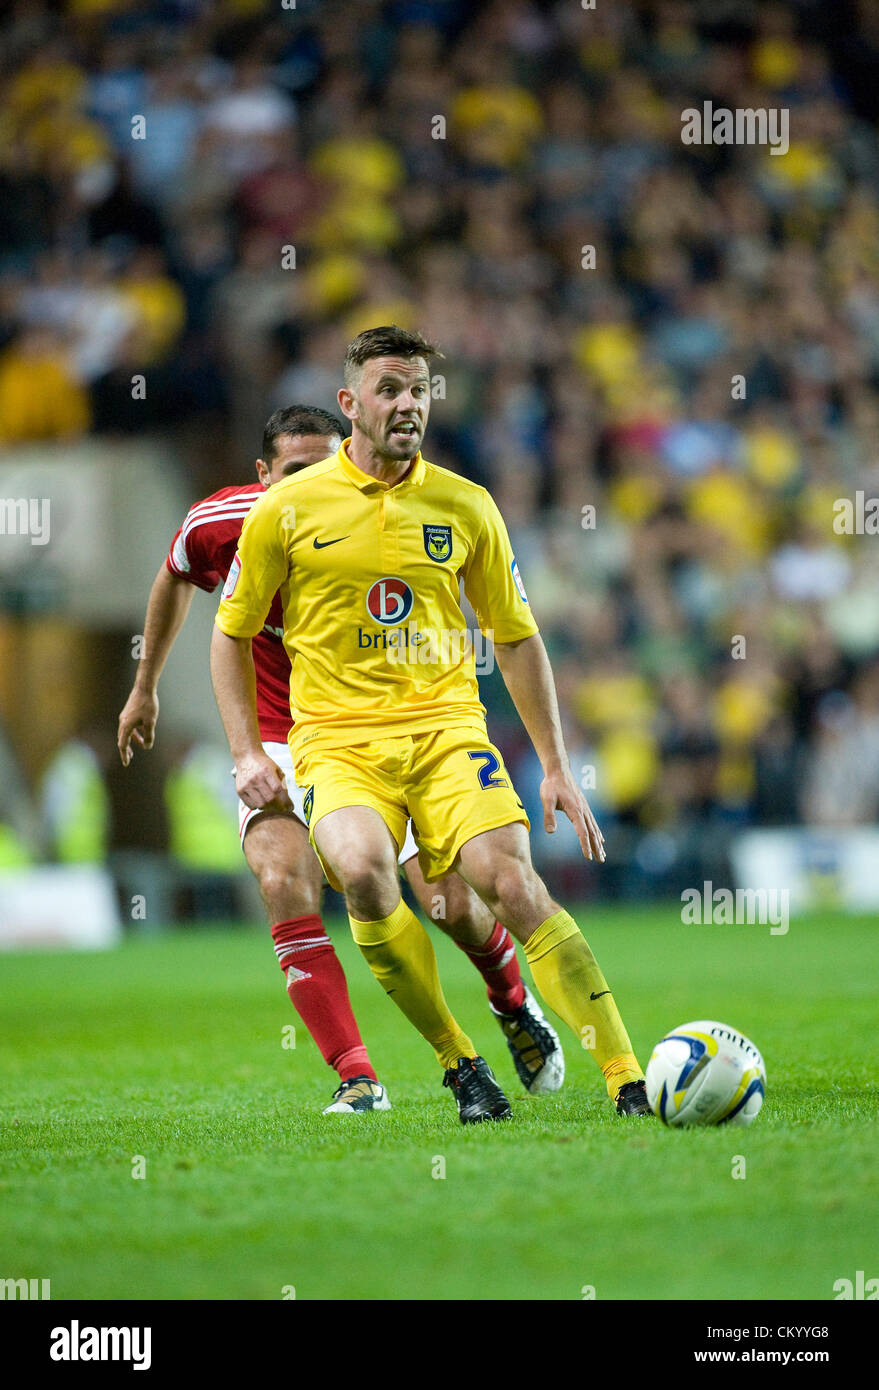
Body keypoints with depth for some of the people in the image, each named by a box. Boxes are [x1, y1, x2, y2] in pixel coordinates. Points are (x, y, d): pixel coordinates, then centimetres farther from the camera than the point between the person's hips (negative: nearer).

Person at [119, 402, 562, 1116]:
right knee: (285, 885, -26)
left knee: (453, 904, -9)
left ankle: (513, 1002, 28)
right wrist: (145, 688, 21)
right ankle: (357, 1077, -20)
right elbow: (175, 579, 11)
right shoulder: (218, 527, -14)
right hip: (278, 742, 1)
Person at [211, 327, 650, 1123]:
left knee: (510, 882, -22)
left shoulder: (465, 507, 7)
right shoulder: (288, 508, 2)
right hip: (338, 737, -1)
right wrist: (247, 753, 4)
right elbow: (232, 632, 14)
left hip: (446, 727, 1)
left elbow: (516, 638, 16)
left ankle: (629, 1082, -20)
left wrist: (556, 767, 12)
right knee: (361, 870, -31)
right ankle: (458, 1063, -13)